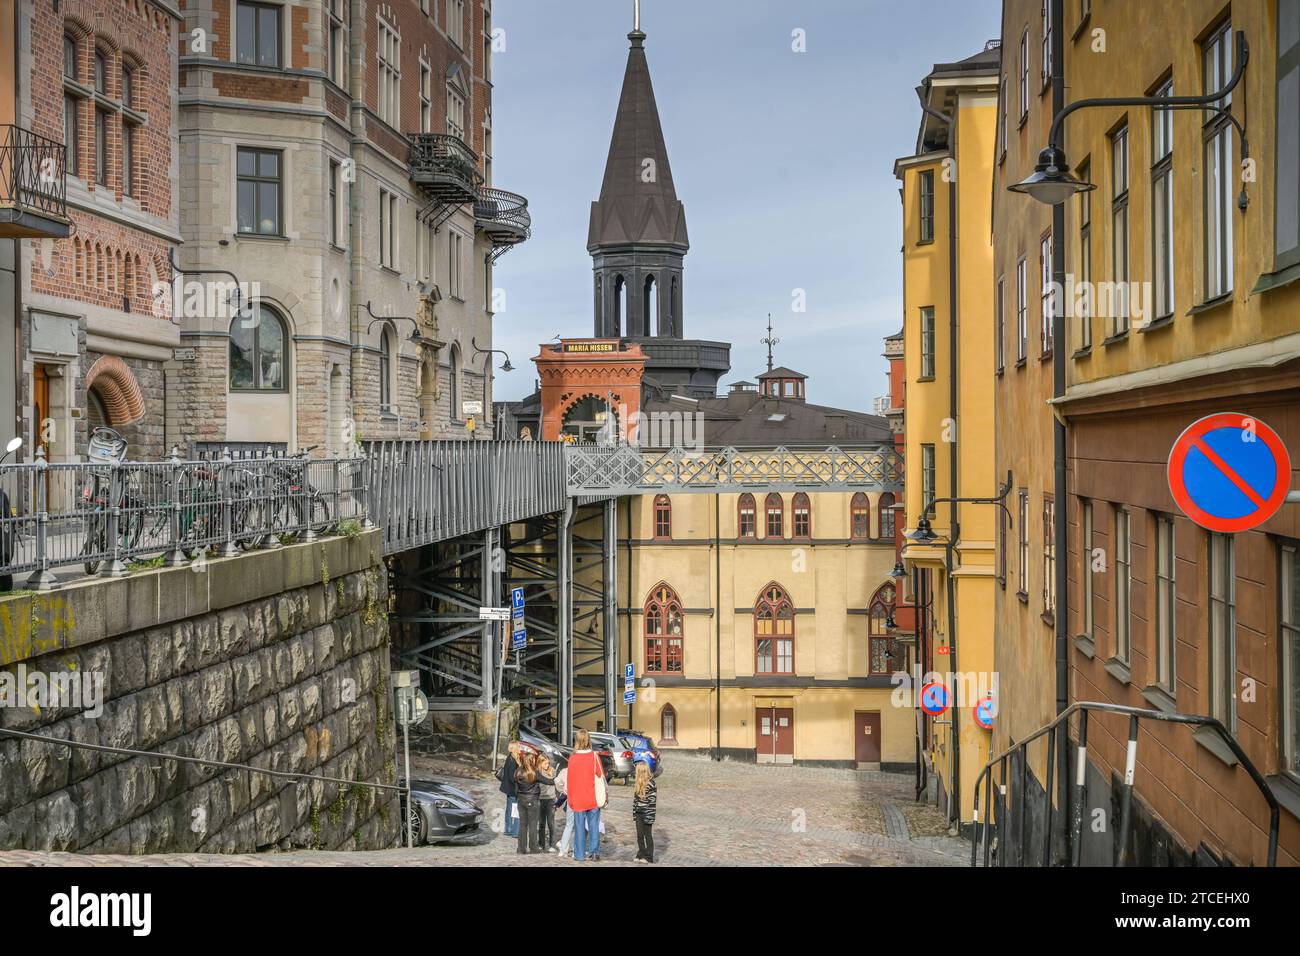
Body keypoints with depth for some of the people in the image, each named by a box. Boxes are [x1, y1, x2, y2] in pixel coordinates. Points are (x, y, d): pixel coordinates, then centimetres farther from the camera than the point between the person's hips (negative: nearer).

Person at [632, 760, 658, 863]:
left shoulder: (650, 783, -16)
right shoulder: (640, 783, 9)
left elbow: (652, 801, -17)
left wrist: (650, 816, -18)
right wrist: (634, 813, 14)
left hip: (646, 813, -7)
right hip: (639, 813, 7)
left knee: (647, 835, 2)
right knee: (639, 835, 12)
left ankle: (648, 857, 9)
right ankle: (641, 855, 22)